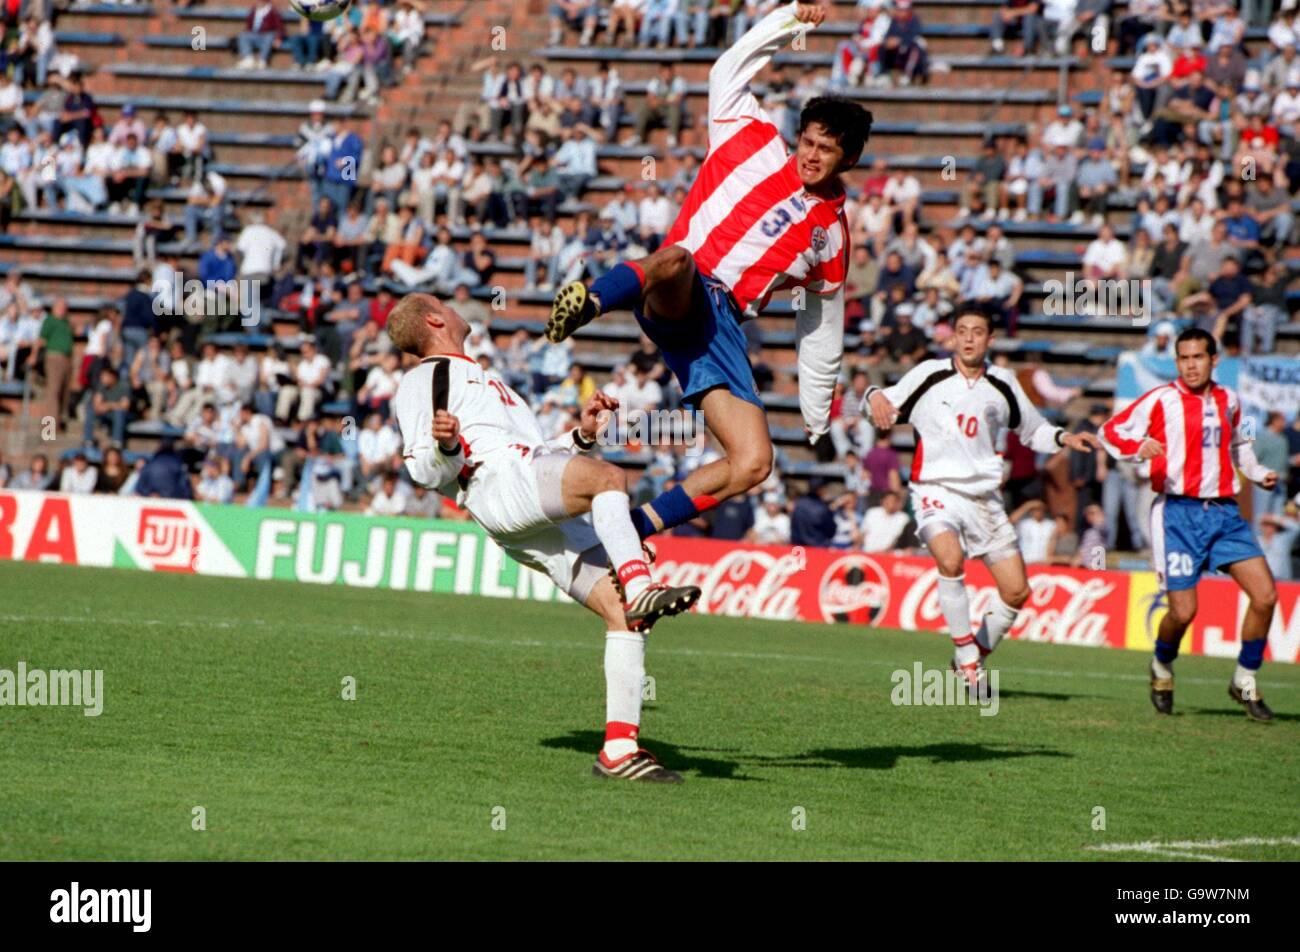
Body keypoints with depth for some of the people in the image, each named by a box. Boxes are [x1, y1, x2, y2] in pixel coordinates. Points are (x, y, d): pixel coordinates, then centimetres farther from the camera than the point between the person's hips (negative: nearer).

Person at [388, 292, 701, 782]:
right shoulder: (423, 381, 14)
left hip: (551, 521, 8)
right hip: (496, 484, -8)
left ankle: (619, 748, -10)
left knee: (624, 616, -7)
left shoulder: (477, 378, 41)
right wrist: (446, 446, -19)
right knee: (608, 476, -34)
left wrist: (581, 434, 27)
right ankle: (641, 589, -48)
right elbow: (426, 471, 2)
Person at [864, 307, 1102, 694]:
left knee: (1017, 591, -3)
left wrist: (1064, 438, 3)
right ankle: (965, 653, -17)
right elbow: (889, 409, 7)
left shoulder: (1003, 384, 10)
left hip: (984, 497, 4)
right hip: (937, 491, -4)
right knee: (951, 560, -33)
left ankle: (975, 657, 20)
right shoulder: (930, 374, 2)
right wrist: (875, 396, -16)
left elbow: (1033, 430, 22)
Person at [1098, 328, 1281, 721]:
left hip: (1224, 512, 4)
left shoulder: (1228, 401, 13)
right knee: (1183, 611, -10)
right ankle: (1162, 668, 22)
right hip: (1179, 513, -4)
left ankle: (1245, 680, 10)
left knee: (1265, 596, -8)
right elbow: (1111, 432, -3)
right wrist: (1139, 446, -22)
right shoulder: (1161, 400, -2)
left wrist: (1258, 473, 16)